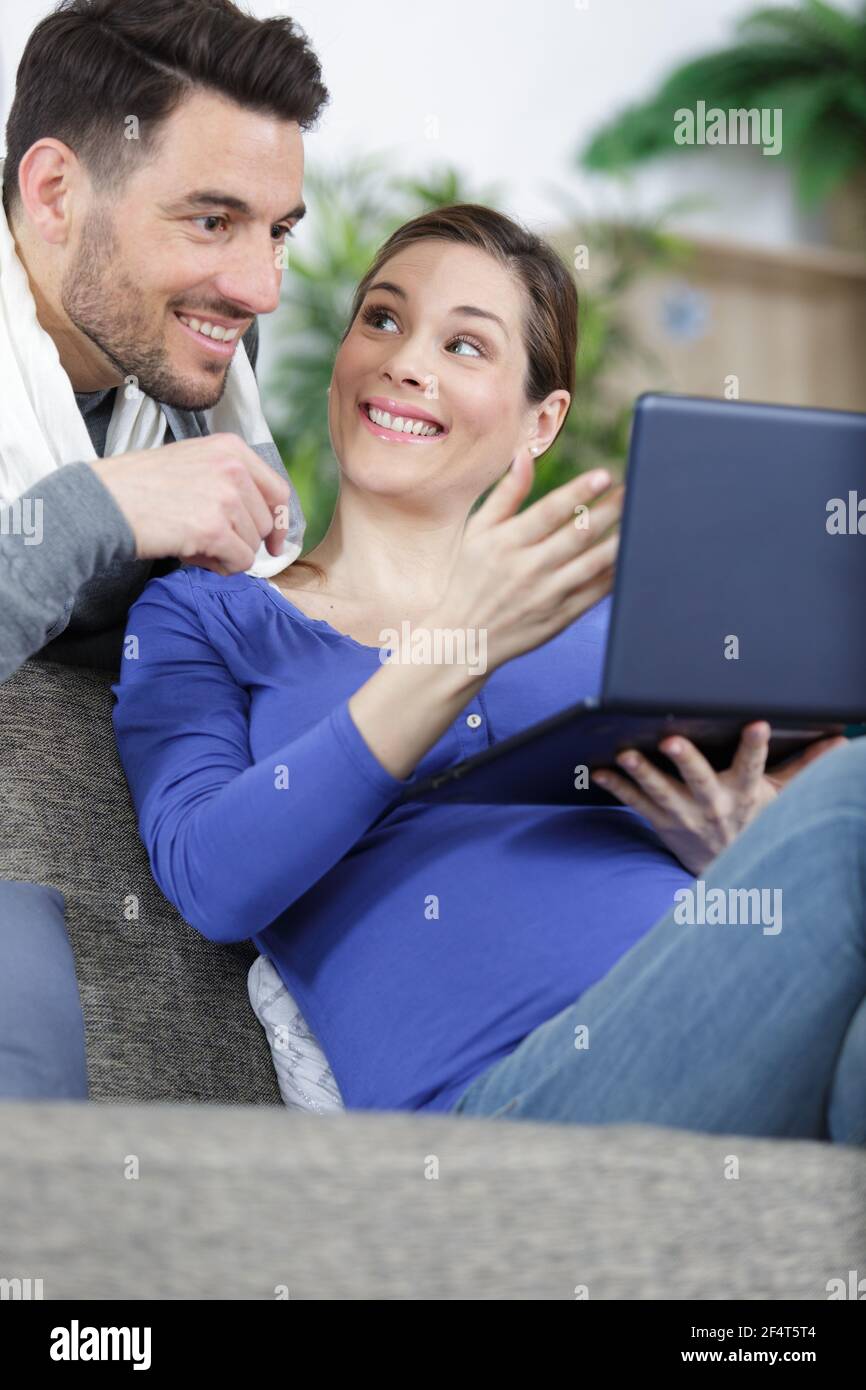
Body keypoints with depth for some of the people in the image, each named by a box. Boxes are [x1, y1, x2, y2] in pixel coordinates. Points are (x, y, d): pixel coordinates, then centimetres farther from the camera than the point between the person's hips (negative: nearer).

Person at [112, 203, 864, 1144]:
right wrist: (458, 647, -13)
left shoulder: (611, 612, 24)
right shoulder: (198, 617, 15)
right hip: (494, 1087, -4)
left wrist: (735, 849, -5)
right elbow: (211, 880, -4)